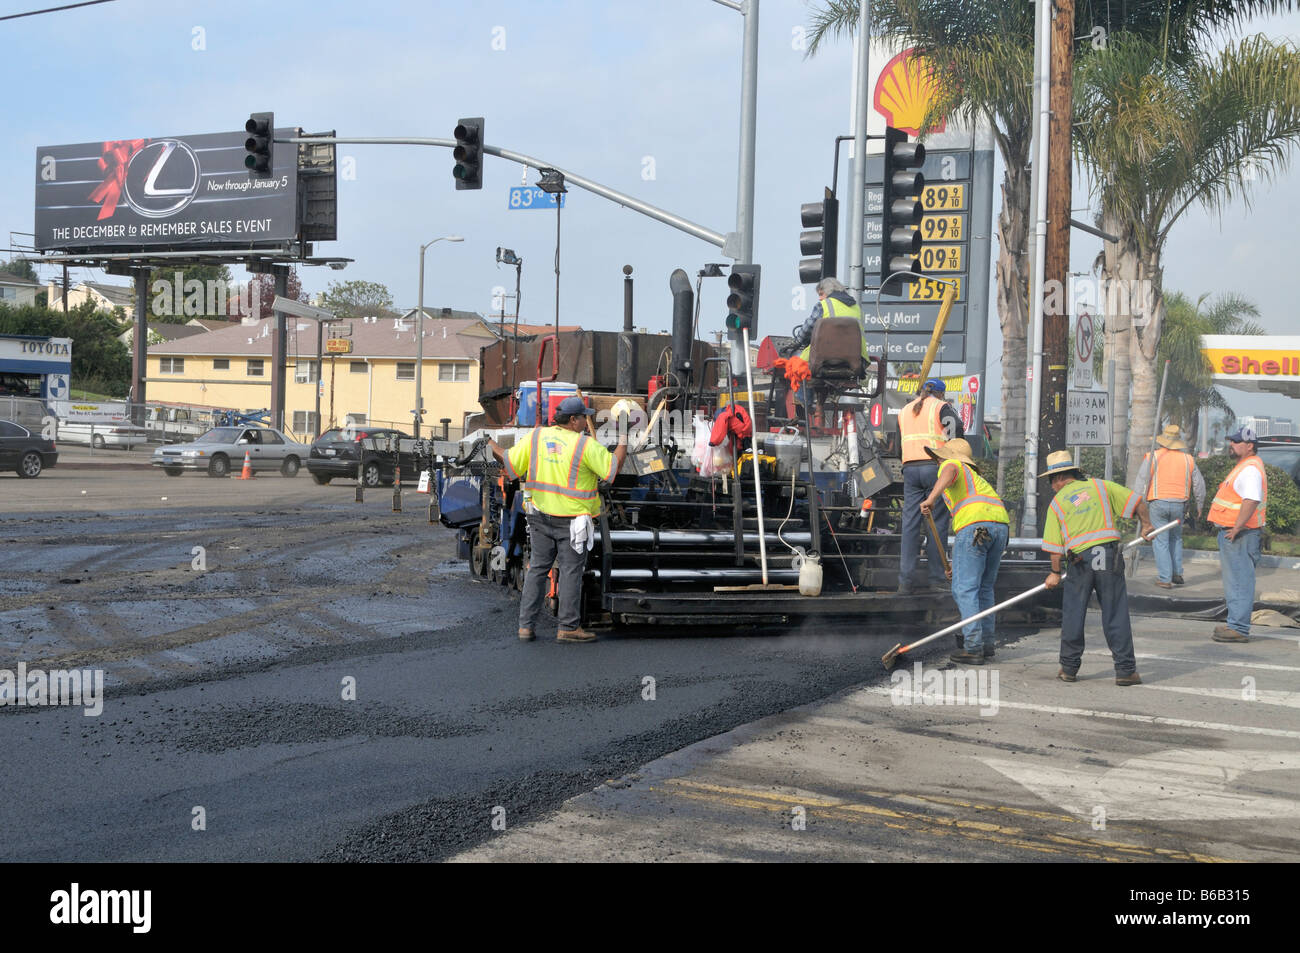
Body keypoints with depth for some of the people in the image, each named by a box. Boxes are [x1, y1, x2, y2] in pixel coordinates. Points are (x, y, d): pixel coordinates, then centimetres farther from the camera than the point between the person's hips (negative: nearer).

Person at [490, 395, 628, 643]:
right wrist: (623, 439, 1)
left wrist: (489, 444, 16)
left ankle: (526, 625, 12)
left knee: (537, 569, 12)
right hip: (571, 519, -5)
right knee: (571, 572, 4)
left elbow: (511, 462, 1)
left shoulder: (537, 436, 0)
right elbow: (613, 467, -11)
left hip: (541, 516, 5)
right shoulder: (585, 445, -13)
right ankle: (568, 627, 7)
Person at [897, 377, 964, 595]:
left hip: (910, 469, 4)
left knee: (910, 526, 1)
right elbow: (956, 427, -9)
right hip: (936, 468, -4)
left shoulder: (904, 411, 21)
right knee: (938, 525, 1)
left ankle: (904, 582, -5)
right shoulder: (941, 407, 4)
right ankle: (936, 579, 1)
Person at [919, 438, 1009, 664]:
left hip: (974, 525, -8)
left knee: (964, 589, -4)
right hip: (1001, 526, 8)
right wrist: (960, 564, 40)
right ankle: (986, 643, 22)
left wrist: (931, 498, -27)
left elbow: (949, 472, -14)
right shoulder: (975, 479, 38)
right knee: (984, 588, 19)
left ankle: (973, 648, -8)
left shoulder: (952, 466, 16)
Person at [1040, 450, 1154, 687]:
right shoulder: (1100, 486, 10)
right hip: (1109, 556, 1)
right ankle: (1125, 670, 4)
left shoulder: (1056, 503, 8)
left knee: (1073, 615, 12)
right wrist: (1146, 526, 23)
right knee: (1116, 616, 4)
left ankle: (1069, 668, 16)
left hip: (1080, 560, -1)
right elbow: (1137, 501, 6)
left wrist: (1055, 573, 17)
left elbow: (1055, 547, 4)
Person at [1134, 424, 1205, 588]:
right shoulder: (1188, 459, 7)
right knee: (1175, 539, 21)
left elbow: (1142, 483, -7)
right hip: (1179, 505, 3)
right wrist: (1200, 506, 23)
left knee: (1161, 542, 1)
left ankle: (1165, 579, -1)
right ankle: (1177, 574, 16)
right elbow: (1199, 485, 12)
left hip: (1158, 503, -3)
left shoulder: (1152, 457, -3)